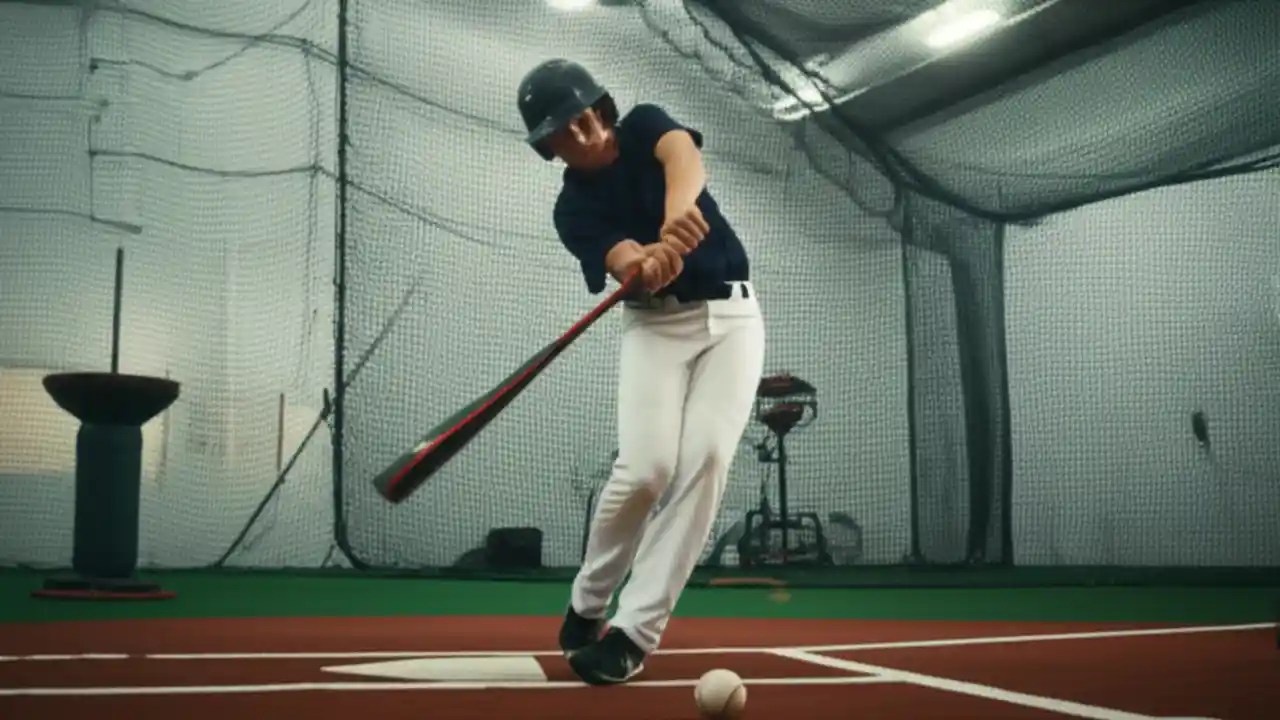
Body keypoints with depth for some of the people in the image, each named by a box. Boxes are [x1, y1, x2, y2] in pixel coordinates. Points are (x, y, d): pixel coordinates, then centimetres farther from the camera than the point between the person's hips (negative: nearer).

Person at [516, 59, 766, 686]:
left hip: (731, 315, 0)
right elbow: (628, 269, -23)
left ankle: (632, 633, -16)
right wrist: (651, 261, -48)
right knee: (646, 467, -20)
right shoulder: (573, 209, -4)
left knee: (706, 459, -18)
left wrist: (676, 213, -49)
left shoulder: (644, 125, -2)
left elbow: (684, 155, -27)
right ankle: (587, 605, 5)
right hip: (656, 325, 0)